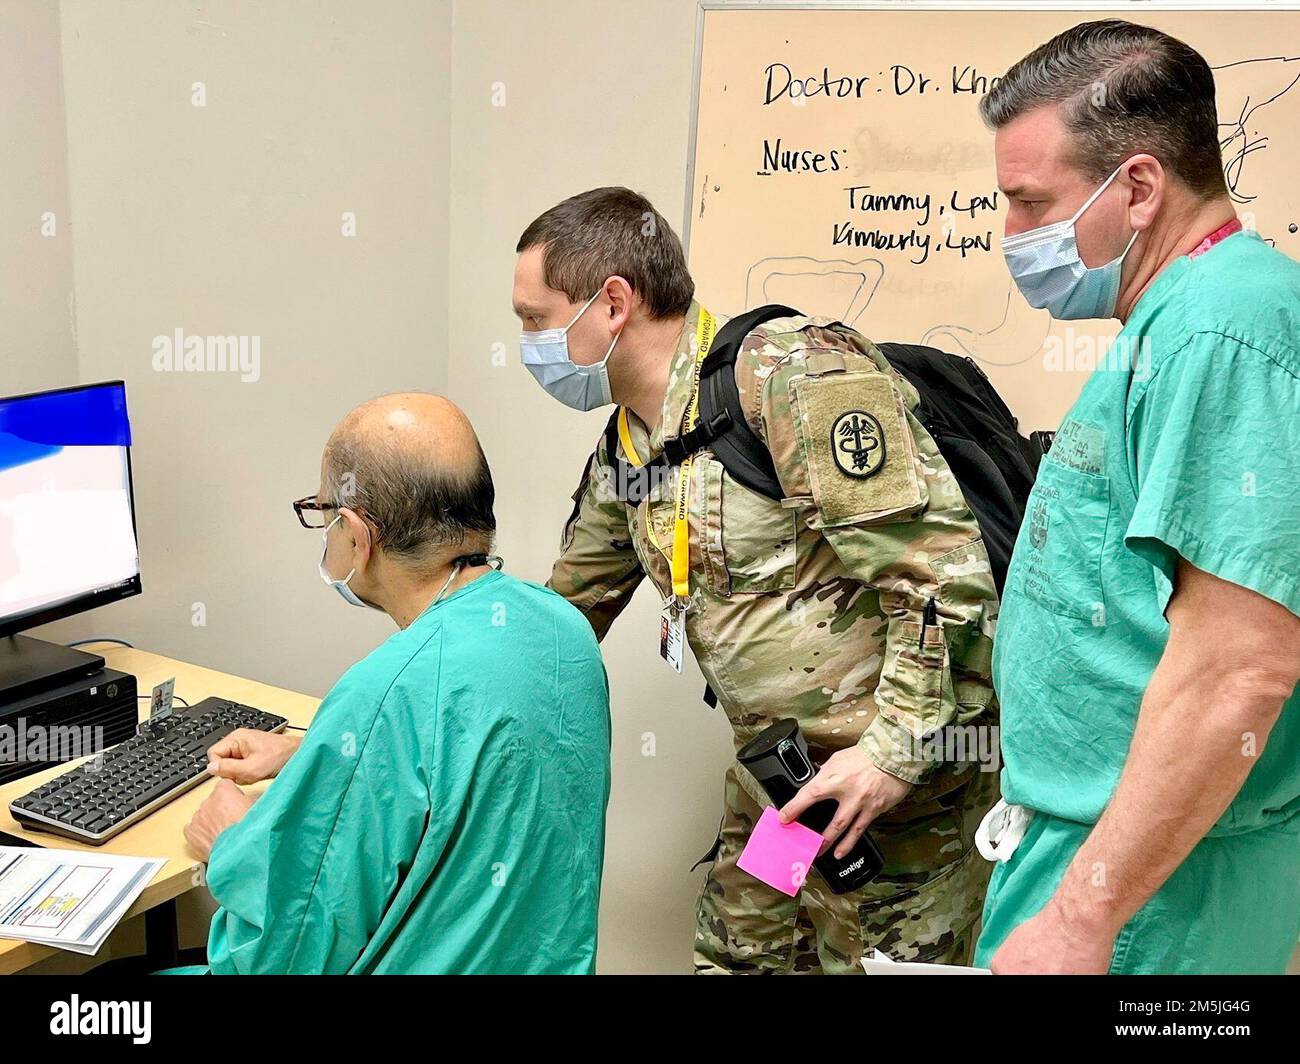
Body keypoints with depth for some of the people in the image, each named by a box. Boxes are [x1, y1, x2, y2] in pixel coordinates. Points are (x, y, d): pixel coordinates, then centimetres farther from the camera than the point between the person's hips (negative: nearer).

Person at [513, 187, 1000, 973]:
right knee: (734, 958, 17)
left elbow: (941, 563, -22)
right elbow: (563, 615, 19)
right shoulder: (624, 452, 8)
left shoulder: (795, 377, -19)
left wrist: (896, 748, -22)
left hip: (898, 780, -8)